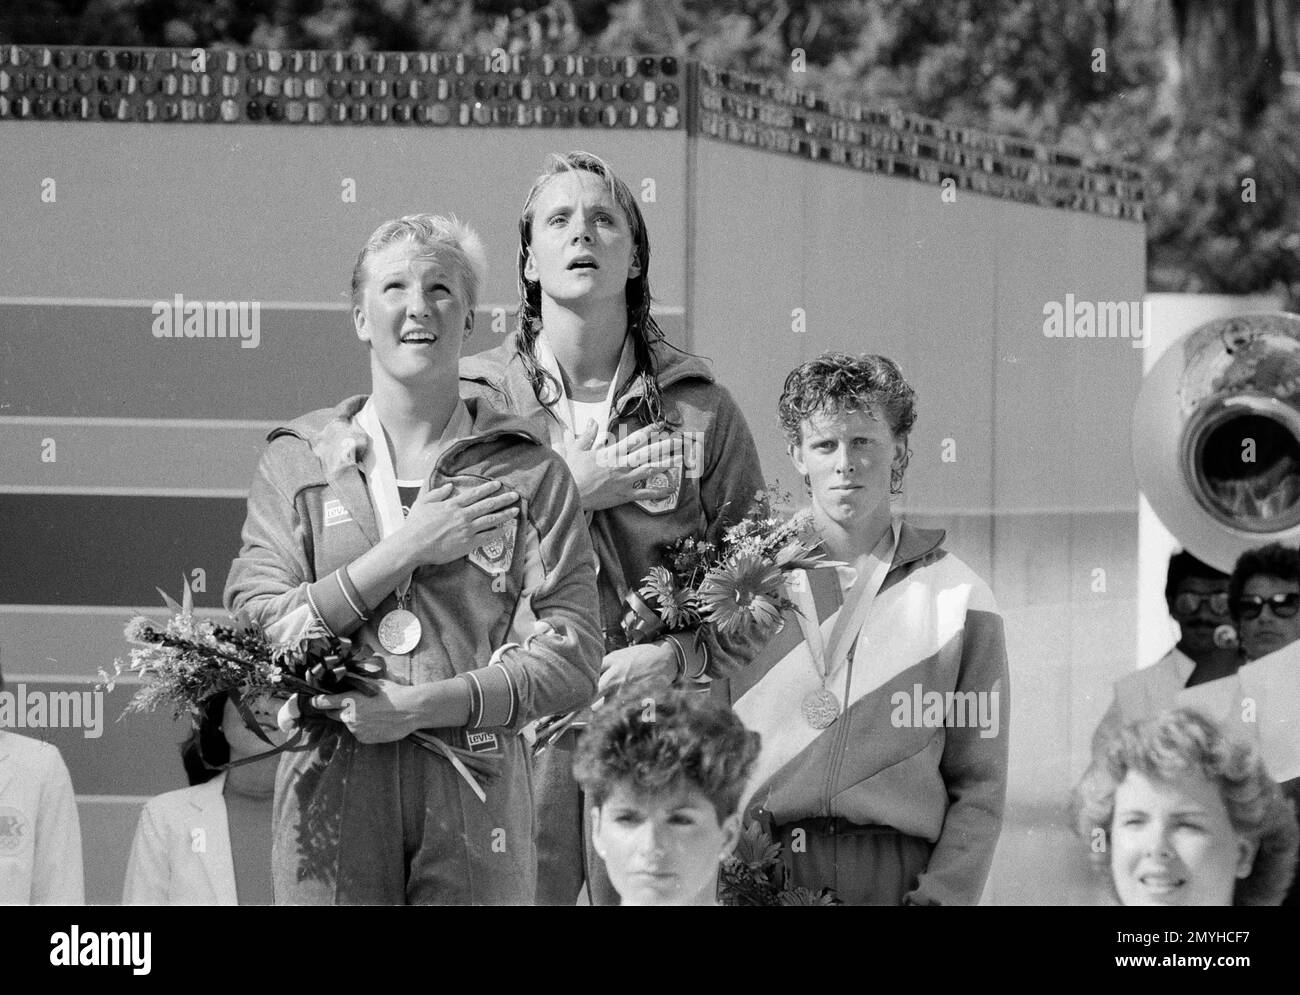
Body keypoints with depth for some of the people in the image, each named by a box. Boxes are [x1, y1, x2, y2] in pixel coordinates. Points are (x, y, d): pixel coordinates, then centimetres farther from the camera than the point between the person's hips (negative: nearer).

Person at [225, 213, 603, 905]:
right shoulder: (295, 462, 9)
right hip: (331, 793, 0)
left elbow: (572, 659, -1)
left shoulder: (530, 472, 6)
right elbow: (253, 633, -2)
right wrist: (404, 550, -8)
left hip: (477, 796, 0)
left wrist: (422, 704, -13)